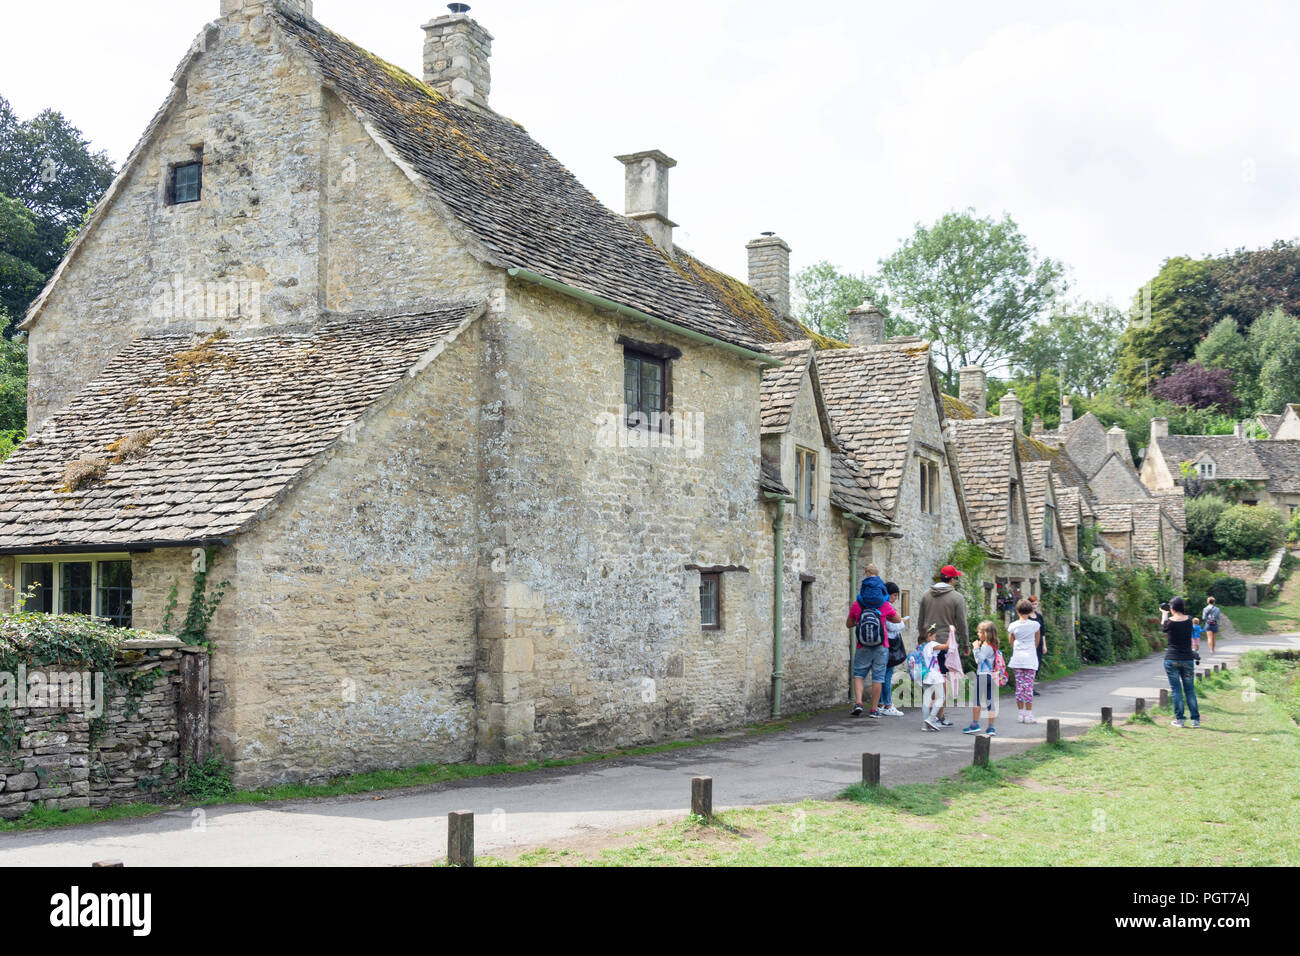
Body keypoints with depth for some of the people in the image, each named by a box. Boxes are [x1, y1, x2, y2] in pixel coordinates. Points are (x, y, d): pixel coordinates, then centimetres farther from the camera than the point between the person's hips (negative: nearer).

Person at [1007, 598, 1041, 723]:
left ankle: (1020, 713, 9)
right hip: (1030, 658, -2)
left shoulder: (1014, 626, -1)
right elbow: (1037, 642, 10)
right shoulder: (1035, 625, -3)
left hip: (1017, 658, 2)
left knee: (1019, 685, 6)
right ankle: (1028, 714, -1)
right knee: (1029, 686, -1)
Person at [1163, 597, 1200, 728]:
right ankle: (1195, 719, 10)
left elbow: (1163, 627, 12)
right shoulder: (1189, 621, -4)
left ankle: (1179, 720, 4)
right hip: (1188, 658, 2)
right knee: (1190, 689, 10)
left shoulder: (1169, 622, -10)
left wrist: (1164, 613, 26)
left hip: (1172, 659, -2)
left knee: (1176, 689, 4)